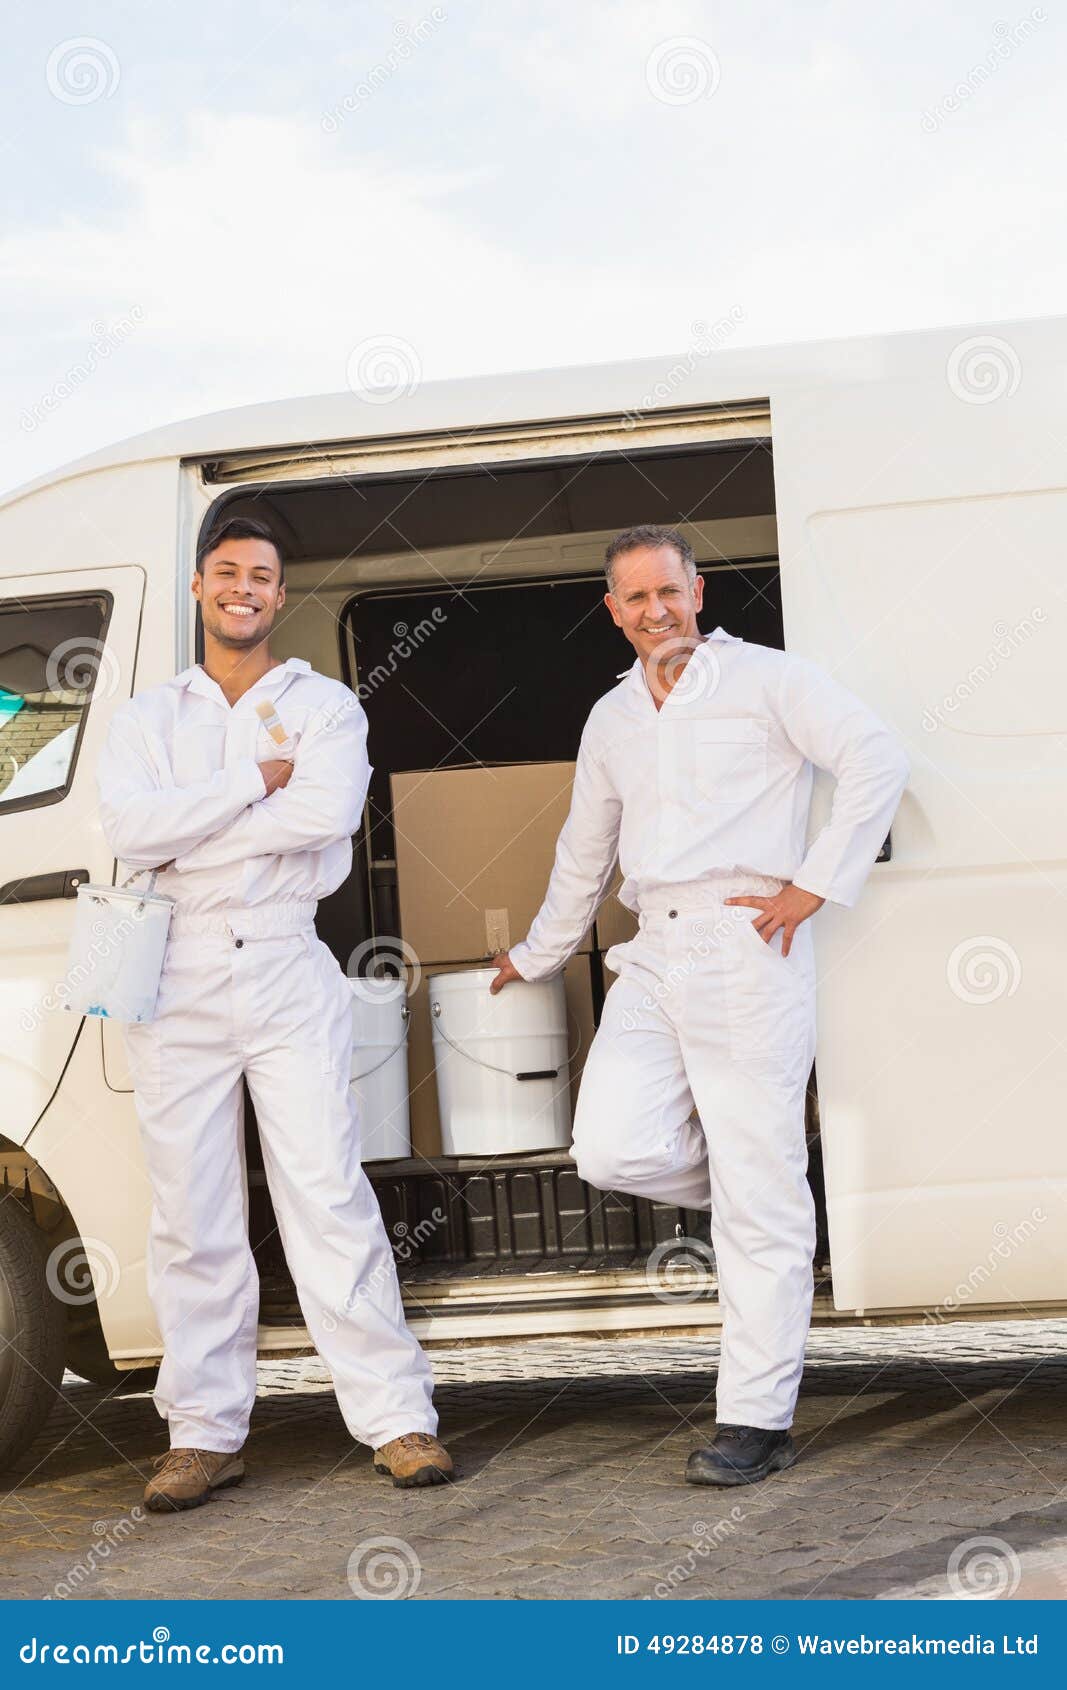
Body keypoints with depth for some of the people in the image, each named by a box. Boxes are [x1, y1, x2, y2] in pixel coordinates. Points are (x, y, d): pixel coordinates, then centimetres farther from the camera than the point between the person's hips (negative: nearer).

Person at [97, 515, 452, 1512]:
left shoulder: (325, 706, 8)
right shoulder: (146, 717, 13)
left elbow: (328, 812, -14)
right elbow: (127, 830, -6)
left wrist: (184, 830, -9)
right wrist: (255, 778, -9)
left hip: (287, 971, -2)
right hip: (177, 980, 2)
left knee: (329, 1196, -5)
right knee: (191, 1215, 4)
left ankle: (396, 1417, 0)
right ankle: (205, 1434, 13)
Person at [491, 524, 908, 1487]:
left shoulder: (765, 679, 2)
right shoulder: (611, 720, 21)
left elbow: (877, 759, -7)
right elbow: (585, 854, 32)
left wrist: (817, 886, -11)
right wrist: (537, 957, 39)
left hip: (747, 949, -6)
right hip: (655, 961, 6)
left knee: (760, 1199, -4)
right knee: (612, 1151, -13)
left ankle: (757, 1424, 4)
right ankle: (752, 1185, 18)